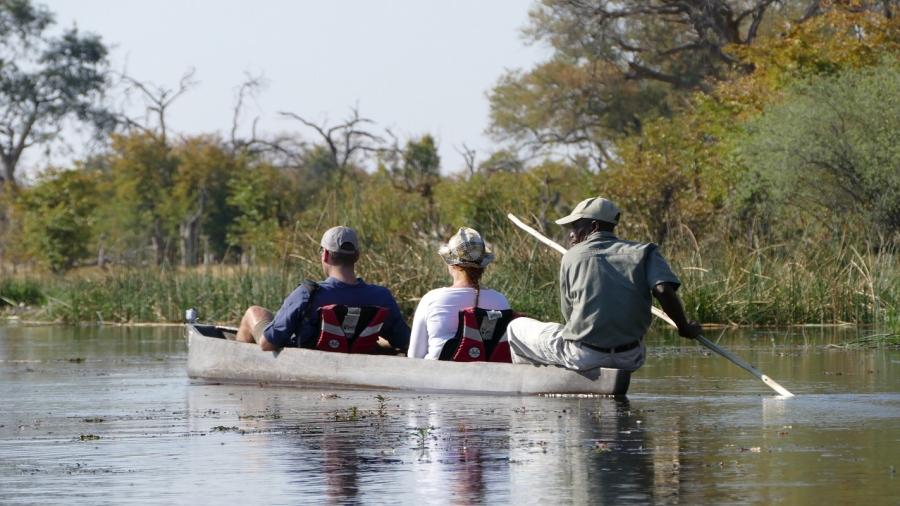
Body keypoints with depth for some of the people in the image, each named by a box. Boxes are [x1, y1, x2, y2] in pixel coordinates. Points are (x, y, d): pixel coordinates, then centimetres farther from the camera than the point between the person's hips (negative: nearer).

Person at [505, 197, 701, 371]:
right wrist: (684, 328, -1)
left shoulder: (571, 257, 1)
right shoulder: (643, 252, 2)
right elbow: (664, 291, -14)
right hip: (630, 361, 3)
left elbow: (569, 313, 7)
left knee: (516, 328, 22)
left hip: (582, 358, -3)